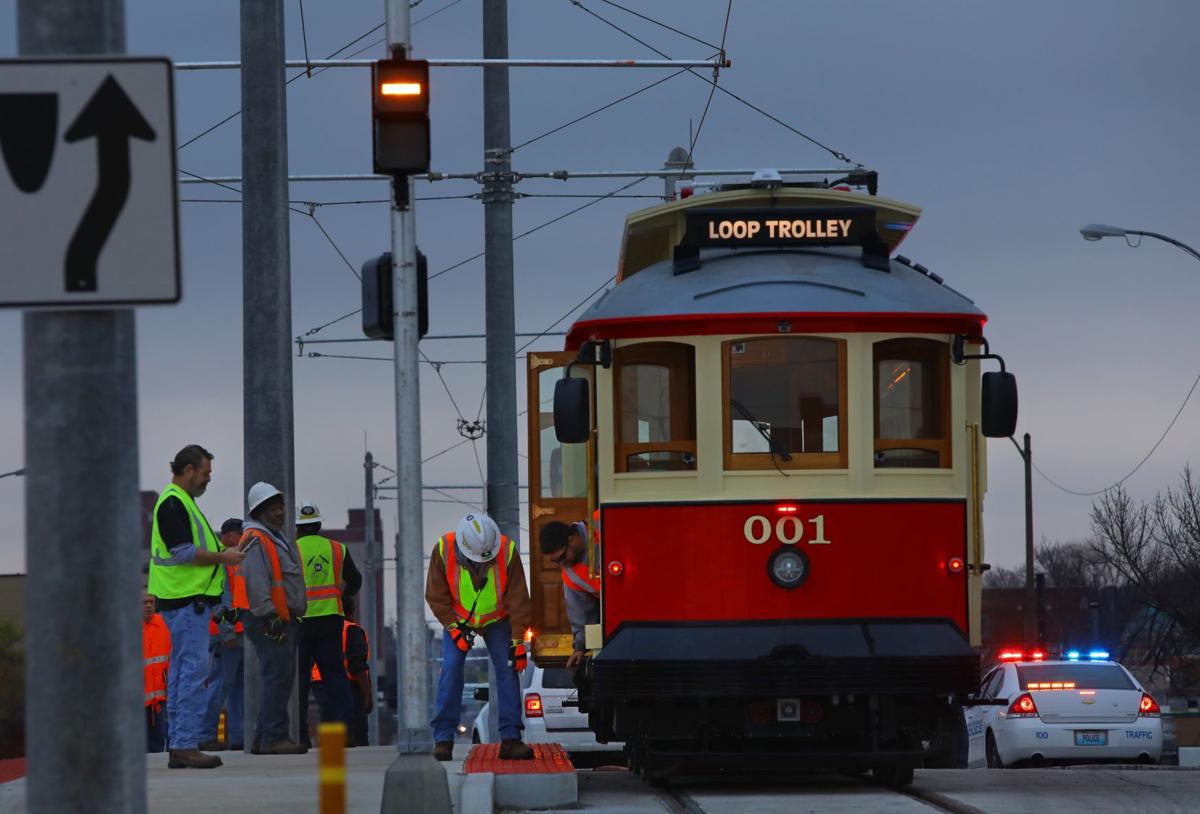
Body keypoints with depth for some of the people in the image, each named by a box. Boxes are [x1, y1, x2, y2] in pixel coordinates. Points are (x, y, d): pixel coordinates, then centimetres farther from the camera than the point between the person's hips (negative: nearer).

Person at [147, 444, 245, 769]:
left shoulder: (181, 502, 21)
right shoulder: (173, 503, -12)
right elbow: (183, 552, -19)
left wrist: (221, 553, 16)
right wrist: (223, 557, -12)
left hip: (188, 599, 11)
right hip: (186, 600, -11)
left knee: (181, 673, 10)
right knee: (193, 670, -13)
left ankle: (177, 746, 12)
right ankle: (185, 745, -15)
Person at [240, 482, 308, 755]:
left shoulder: (278, 539, 24)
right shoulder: (255, 540, -10)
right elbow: (256, 581, -20)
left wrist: (293, 617, 24)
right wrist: (270, 616, -25)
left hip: (285, 619, 11)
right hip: (270, 621, -11)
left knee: (281, 679, 11)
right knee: (277, 677, -14)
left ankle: (263, 739, 15)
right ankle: (273, 737, -15)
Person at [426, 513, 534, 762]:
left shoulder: (507, 551, -26)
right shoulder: (444, 550, -26)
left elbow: (518, 600, -17)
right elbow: (436, 596, -12)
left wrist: (518, 640, -17)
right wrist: (454, 629, -19)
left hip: (497, 620, 1)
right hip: (458, 620, 0)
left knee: (507, 669, -11)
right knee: (451, 668, -15)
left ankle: (510, 739, -9)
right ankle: (443, 738, -12)